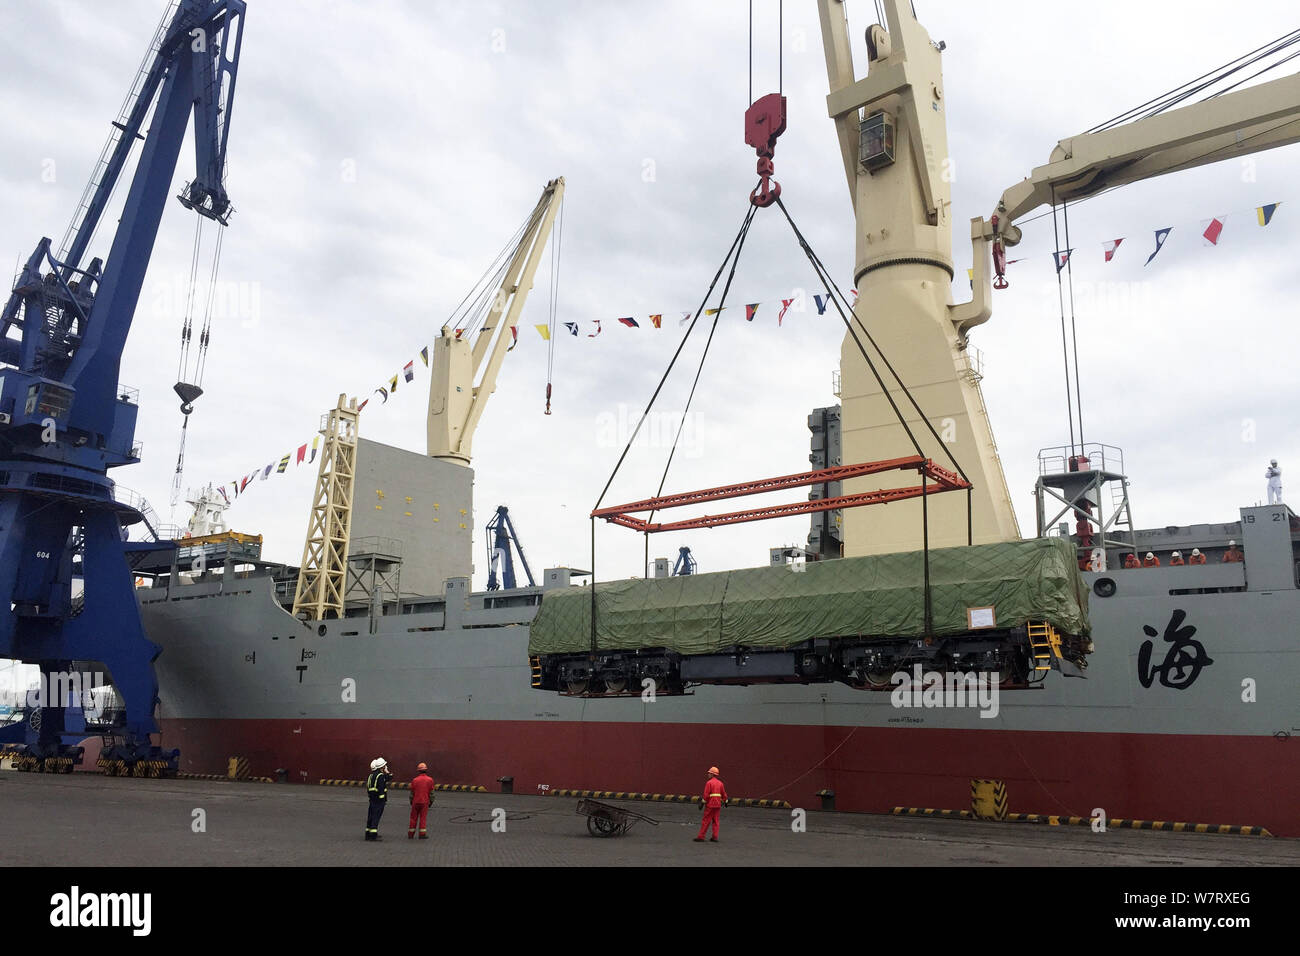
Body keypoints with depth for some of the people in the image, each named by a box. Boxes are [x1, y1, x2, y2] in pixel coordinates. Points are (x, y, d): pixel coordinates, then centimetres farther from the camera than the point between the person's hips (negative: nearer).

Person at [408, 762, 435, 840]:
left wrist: (411, 802, 15)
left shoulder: (415, 780, -5)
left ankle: (411, 834, 15)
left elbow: (412, 793, 2)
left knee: (413, 818, 10)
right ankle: (422, 834, 3)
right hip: (425, 802, -1)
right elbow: (431, 792, -1)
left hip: (416, 802, 1)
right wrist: (431, 801, 11)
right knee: (423, 818, 5)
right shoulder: (430, 780, -5)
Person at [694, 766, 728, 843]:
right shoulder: (720, 783, 9)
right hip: (718, 805, 6)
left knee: (706, 821, -2)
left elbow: (706, 795, -15)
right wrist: (725, 801, 23)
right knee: (715, 821, 10)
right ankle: (715, 837, 7)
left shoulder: (709, 782, -10)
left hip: (710, 804, -6)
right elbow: (724, 794, 12)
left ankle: (701, 837, -1)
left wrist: (703, 803, -9)